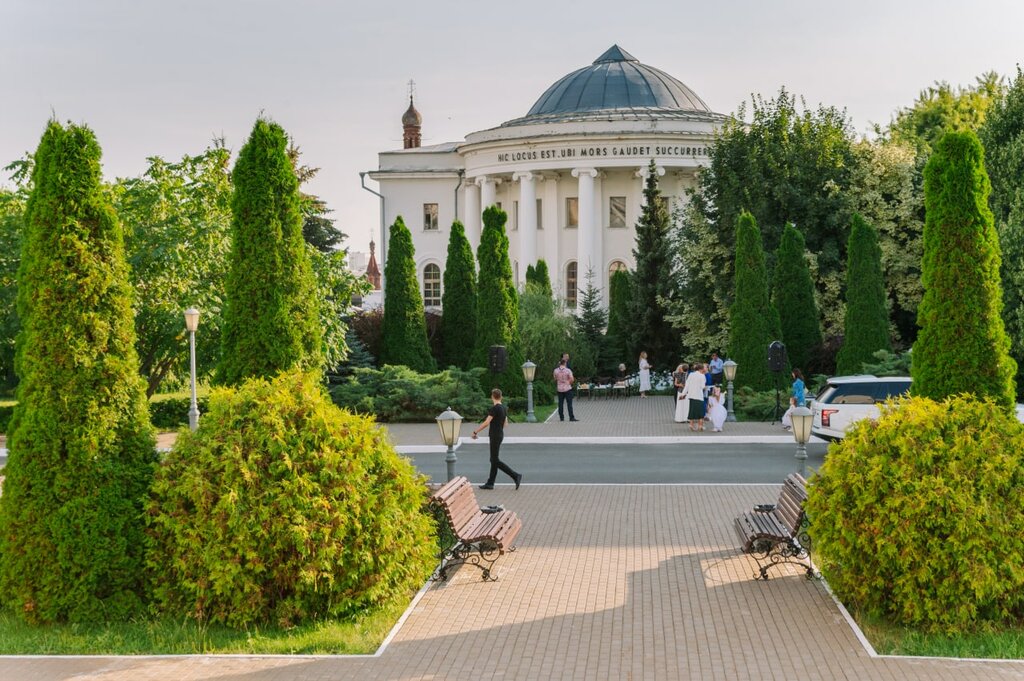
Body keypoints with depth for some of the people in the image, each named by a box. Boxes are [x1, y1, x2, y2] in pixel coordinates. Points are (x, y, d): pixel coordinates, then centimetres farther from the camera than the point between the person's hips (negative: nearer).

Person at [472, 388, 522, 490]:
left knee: (495, 460, -5)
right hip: (500, 435, 9)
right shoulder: (504, 408, 8)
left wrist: (475, 432, -13)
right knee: (493, 460, 11)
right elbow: (505, 423, 17)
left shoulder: (494, 408, -18)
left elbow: (486, 423, -21)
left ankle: (515, 476, -10)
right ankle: (490, 483, 13)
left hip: (495, 436, -9)